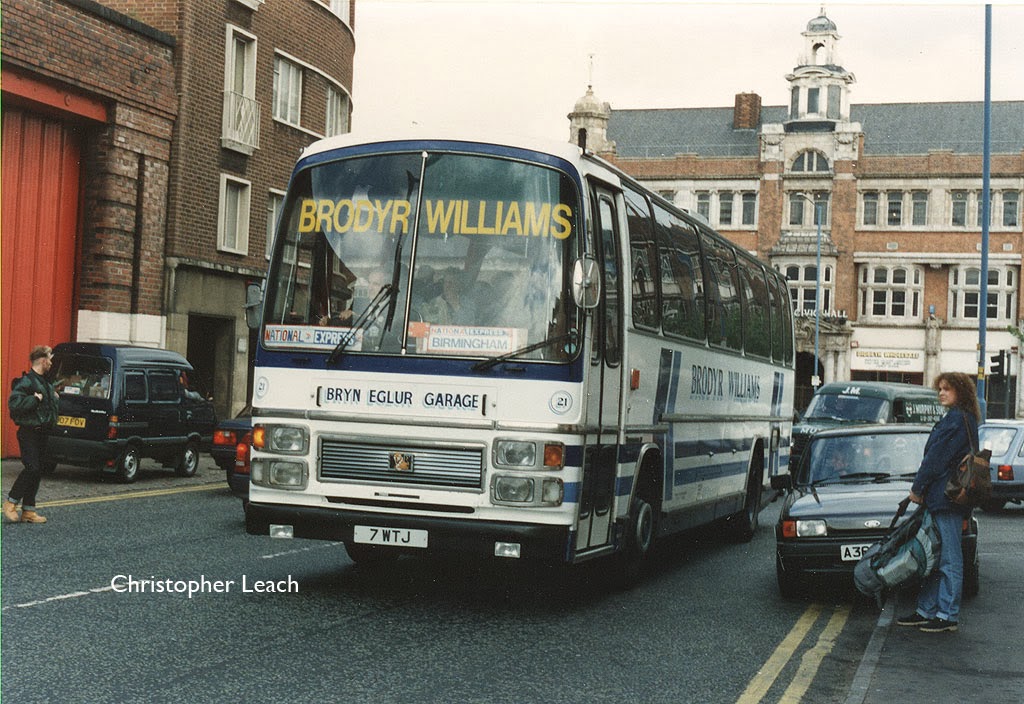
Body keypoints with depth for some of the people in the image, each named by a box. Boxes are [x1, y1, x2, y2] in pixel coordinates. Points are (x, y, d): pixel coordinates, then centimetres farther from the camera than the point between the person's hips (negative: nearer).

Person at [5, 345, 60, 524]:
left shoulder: (45, 383, 17)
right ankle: (11, 502, -1)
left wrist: (55, 399, 11)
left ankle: (28, 511, 10)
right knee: (32, 468, -16)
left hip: (41, 433, 9)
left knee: (38, 472, 7)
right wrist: (35, 399, -21)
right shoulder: (26, 381, -13)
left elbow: (51, 407, 30)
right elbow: (13, 403, -25)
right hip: (28, 433, -9)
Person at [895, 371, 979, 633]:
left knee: (949, 560, -4)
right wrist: (923, 489, 16)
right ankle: (926, 611, 18)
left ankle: (948, 615, 0)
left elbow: (937, 458, -15)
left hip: (948, 498, -10)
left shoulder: (956, 419, -13)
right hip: (940, 499, 10)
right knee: (934, 558, 13)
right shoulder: (964, 419, 18)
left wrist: (917, 487, -7)